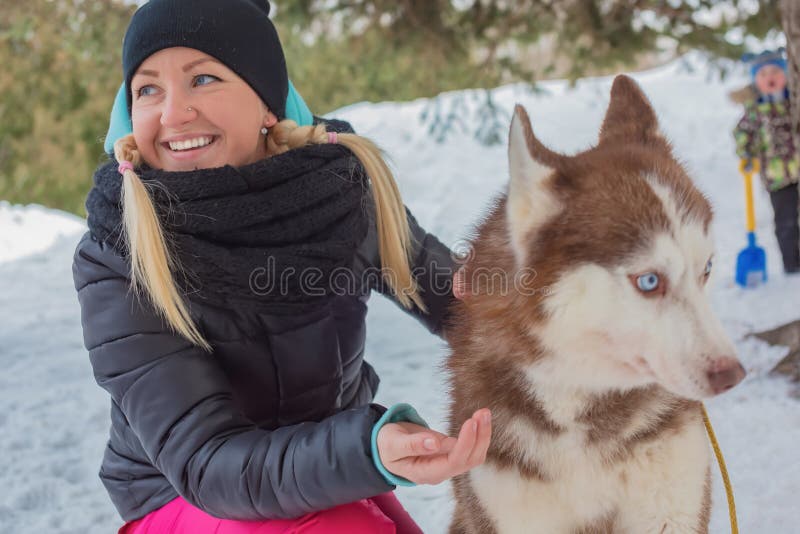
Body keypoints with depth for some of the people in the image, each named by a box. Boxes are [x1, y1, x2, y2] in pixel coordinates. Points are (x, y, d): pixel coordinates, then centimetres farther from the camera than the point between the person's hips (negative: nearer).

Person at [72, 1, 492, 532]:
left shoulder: (345, 184, -15)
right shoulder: (115, 260, -23)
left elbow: (443, 289, 6)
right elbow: (204, 465, -30)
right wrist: (370, 453, -46)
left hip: (329, 462, 4)